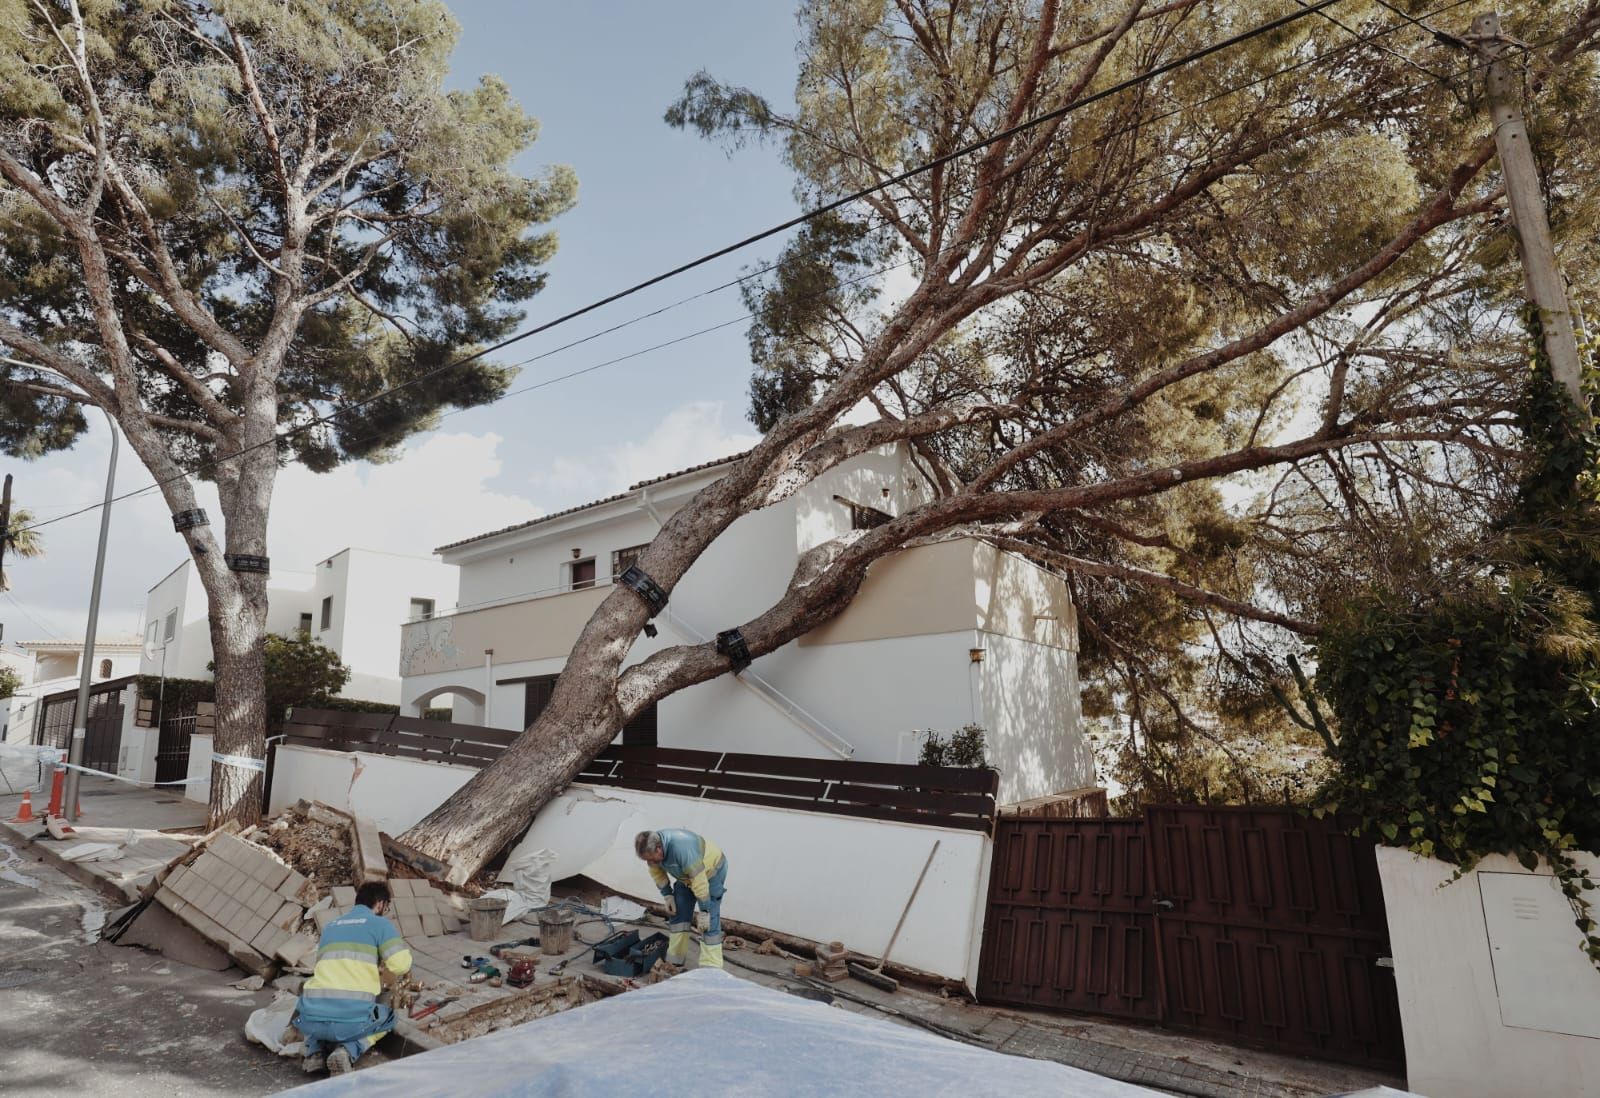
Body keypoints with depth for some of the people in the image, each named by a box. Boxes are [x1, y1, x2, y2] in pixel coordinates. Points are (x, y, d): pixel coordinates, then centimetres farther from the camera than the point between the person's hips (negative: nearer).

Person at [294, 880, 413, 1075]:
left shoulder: (330, 926, 22)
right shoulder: (380, 924, 4)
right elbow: (401, 965, -7)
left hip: (311, 1020, 5)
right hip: (352, 1019, -5)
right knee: (388, 1017, 27)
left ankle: (315, 1050, 11)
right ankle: (348, 1051, -1)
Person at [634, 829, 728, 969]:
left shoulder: (681, 848, -42)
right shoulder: (651, 846, -18)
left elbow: (699, 880, -37)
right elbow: (657, 872, 1)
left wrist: (704, 911, -31)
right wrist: (667, 895, -3)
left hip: (711, 871, -7)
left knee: (709, 920, -13)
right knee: (677, 912, 5)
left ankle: (710, 967, -9)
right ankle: (676, 959, 17)